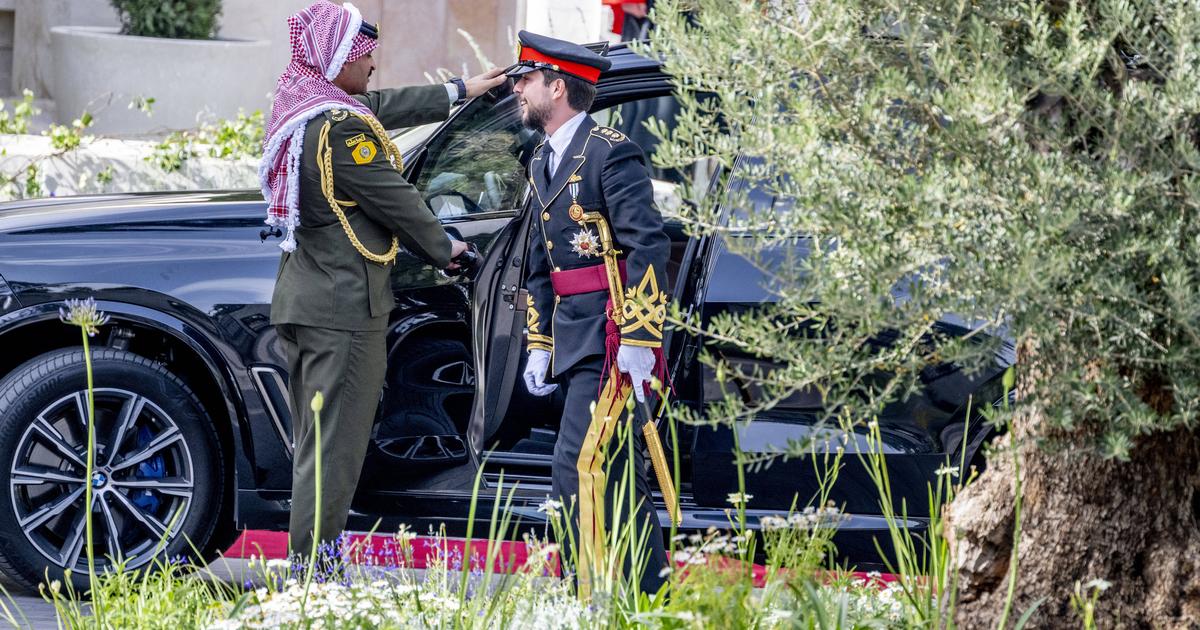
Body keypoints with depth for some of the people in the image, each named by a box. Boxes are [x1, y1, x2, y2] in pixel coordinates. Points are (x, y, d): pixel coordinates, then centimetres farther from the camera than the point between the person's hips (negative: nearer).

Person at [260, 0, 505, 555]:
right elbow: (396, 202, -12)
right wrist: (443, 250, 6)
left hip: (299, 298, 10)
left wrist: (461, 91, 31)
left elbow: (383, 107, 22)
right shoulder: (341, 127, -20)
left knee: (312, 444, 14)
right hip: (345, 306, -10)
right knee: (335, 449, -7)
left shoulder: (297, 104, 9)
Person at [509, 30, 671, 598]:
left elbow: (648, 247, -17)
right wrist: (538, 344, 17)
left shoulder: (610, 152, -11)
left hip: (612, 335, -9)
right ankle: (647, 593, 18)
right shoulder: (542, 162, 17)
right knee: (615, 470, 12)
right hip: (573, 334, 9)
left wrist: (637, 341, -21)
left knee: (578, 465, -14)